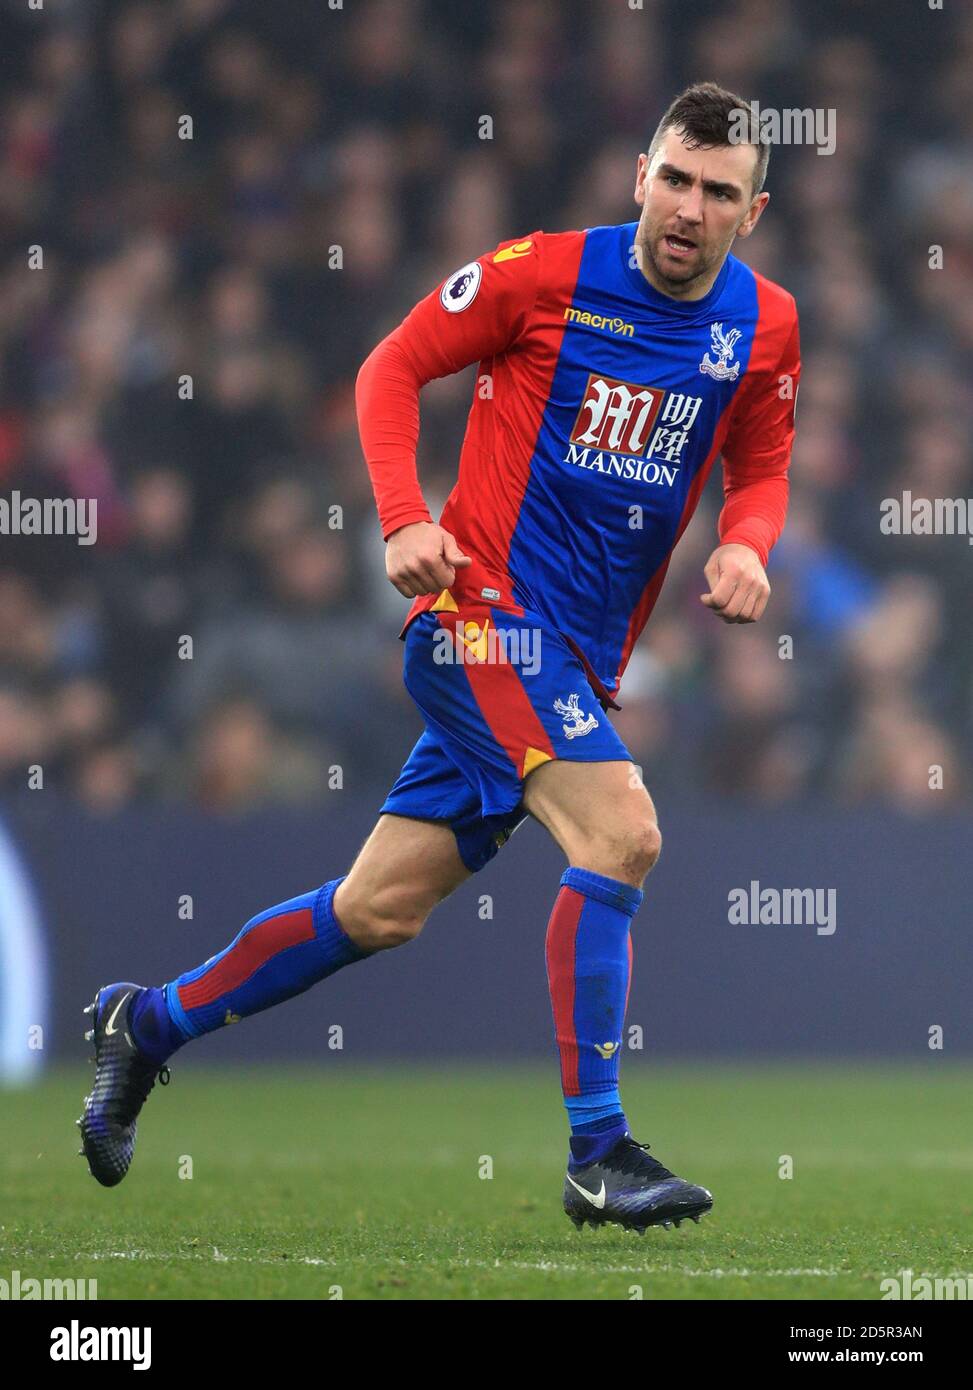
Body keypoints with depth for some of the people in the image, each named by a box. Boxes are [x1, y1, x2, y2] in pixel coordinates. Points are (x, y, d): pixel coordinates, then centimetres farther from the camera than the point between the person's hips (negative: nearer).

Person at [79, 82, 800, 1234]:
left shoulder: (765, 325, 5)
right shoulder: (546, 272, -8)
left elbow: (762, 466, 19)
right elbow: (393, 368, 1)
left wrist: (745, 543, -4)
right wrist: (404, 519, -12)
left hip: (582, 660, 6)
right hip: (485, 608, -6)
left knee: (382, 909, 10)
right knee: (621, 835, -24)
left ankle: (149, 1025, 28)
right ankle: (596, 1151, -21)